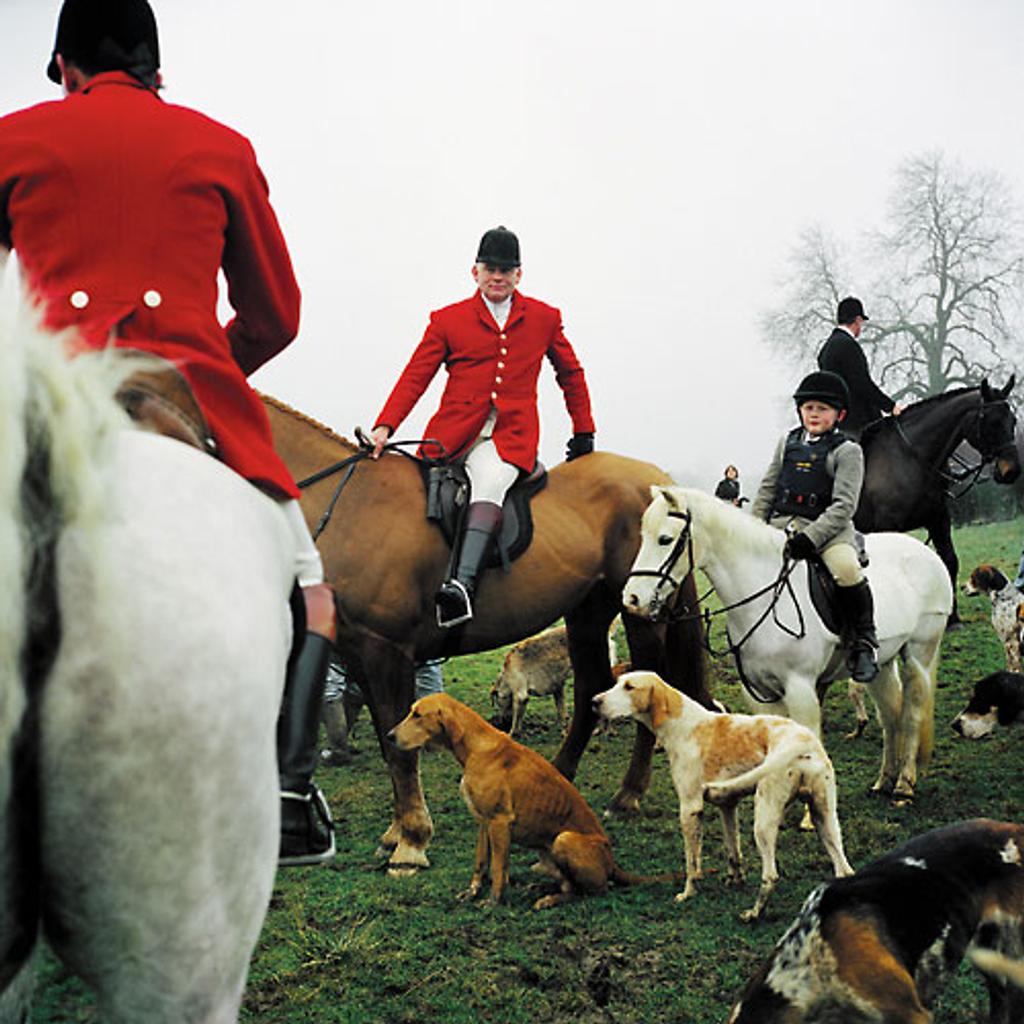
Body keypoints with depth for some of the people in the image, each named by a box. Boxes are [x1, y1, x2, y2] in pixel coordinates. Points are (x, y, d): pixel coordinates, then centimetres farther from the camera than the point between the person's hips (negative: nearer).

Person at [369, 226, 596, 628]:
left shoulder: (544, 318, 17)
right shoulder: (448, 320, 13)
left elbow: (571, 374, 28)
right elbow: (415, 377, 5)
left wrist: (583, 433, 27)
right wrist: (385, 426, -9)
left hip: (510, 434, -3)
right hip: (454, 432, 3)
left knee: (489, 481, -33)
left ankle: (463, 586, -51)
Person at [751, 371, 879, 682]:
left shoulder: (847, 451, -2)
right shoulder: (788, 442, 15)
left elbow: (843, 505, -11)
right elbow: (768, 488, 19)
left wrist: (811, 537, -23)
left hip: (828, 526, -5)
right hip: (782, 522, 5)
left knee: (846, 568, -31)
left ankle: (863, 644, -14)